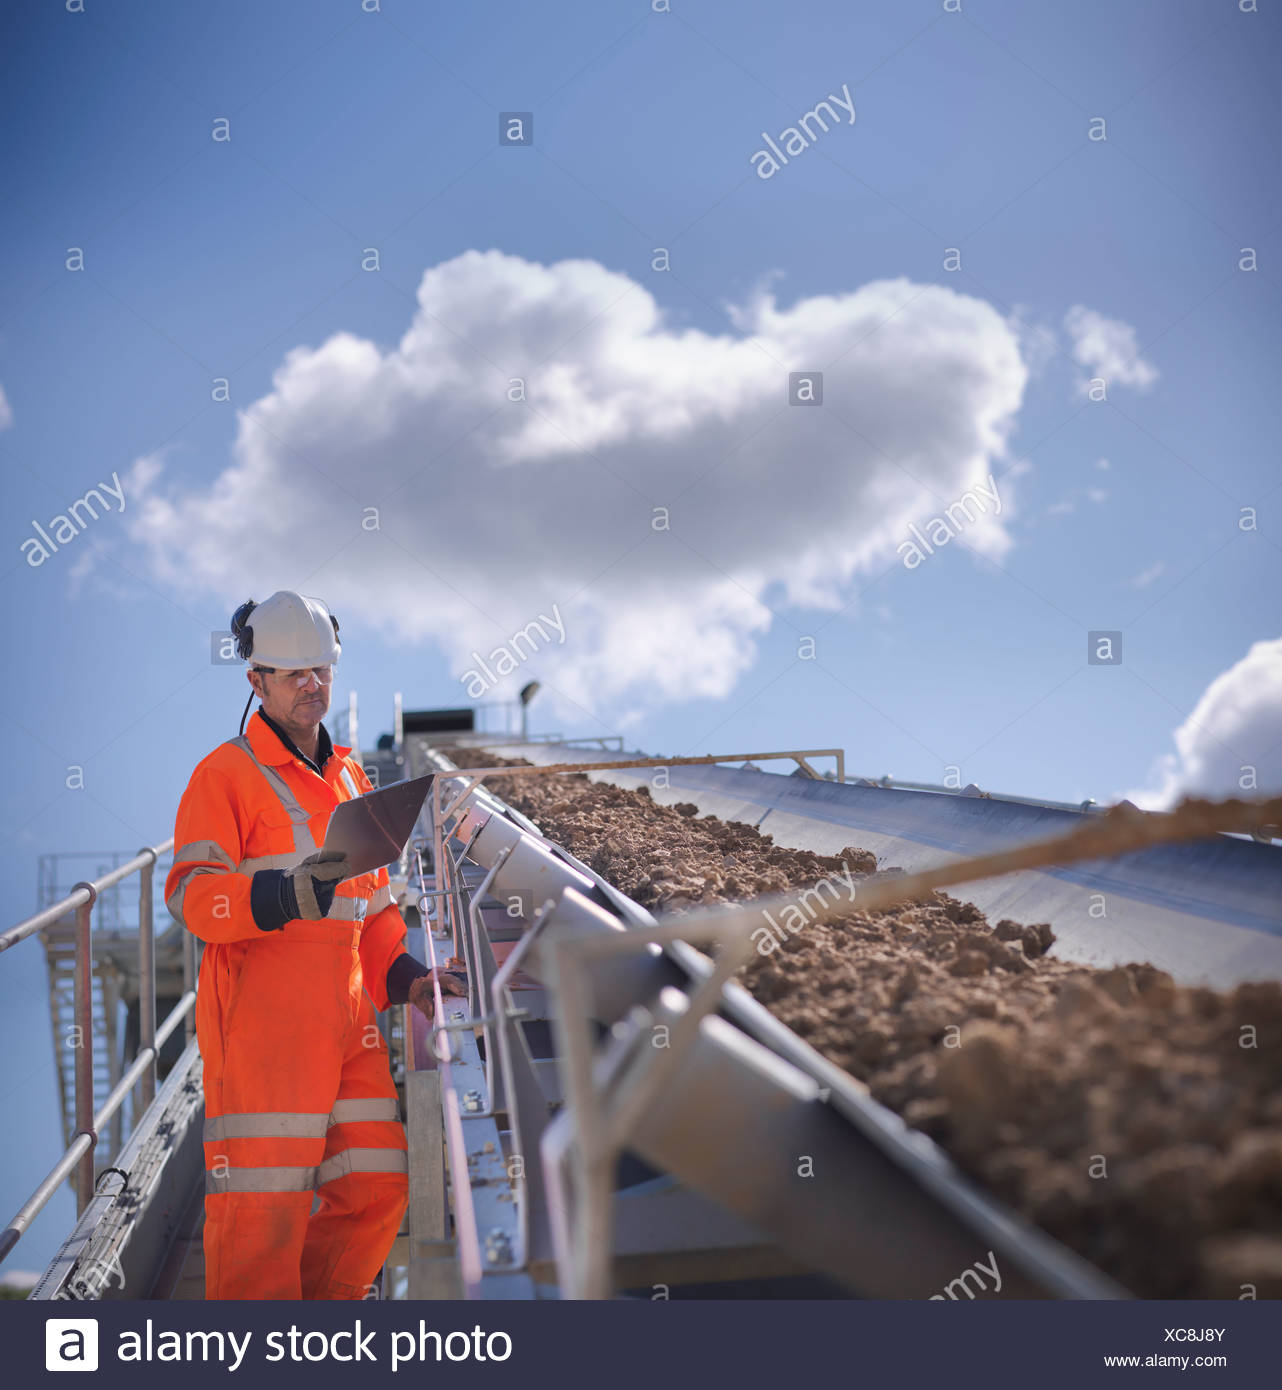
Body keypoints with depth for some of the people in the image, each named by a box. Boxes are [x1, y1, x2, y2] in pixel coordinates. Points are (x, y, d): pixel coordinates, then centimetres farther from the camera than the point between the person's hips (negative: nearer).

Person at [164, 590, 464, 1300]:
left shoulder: (350, 777, 22)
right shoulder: (225, 774, 0)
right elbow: (193, 894, -11)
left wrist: (405, 976, 12)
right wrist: (286, 896, -28)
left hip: (346, 1014, 7)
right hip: (261, 1015, -7)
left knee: (377, 1186, 5)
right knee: (264, 1201, -6)